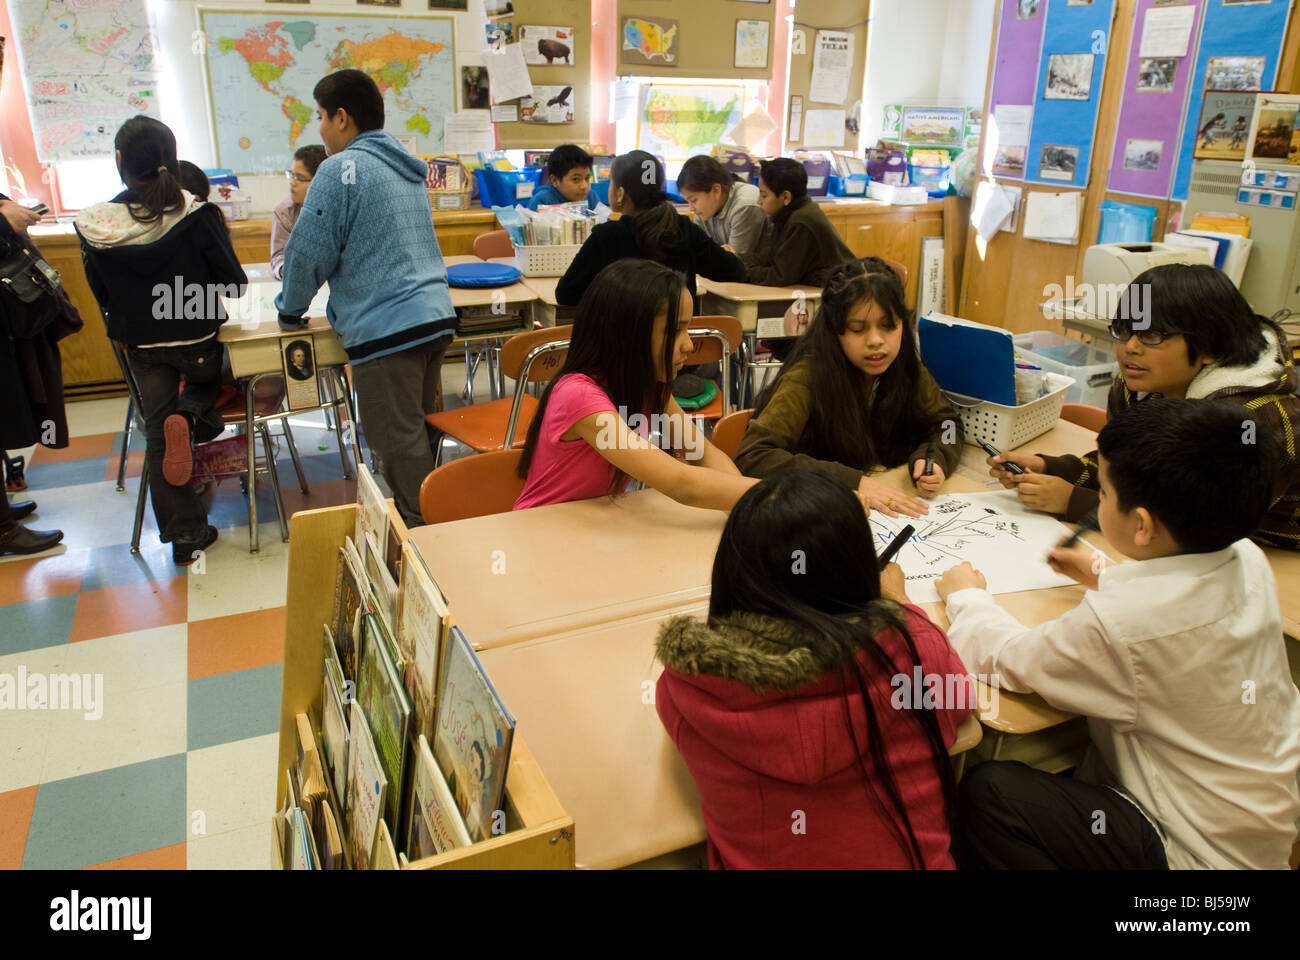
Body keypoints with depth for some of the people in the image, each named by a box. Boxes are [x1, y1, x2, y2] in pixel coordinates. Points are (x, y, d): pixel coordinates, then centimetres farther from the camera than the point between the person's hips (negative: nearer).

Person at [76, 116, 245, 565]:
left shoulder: (95, 225, -10)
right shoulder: (198, 216, -19)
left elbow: (101, 293, 3)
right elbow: (234, 283, -14)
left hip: (141, 344, 1)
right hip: (197, 340, -1)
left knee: (157, 431, 10)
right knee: (206, 382, 32)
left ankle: (183, 532, 7)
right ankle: (191, 416, -3)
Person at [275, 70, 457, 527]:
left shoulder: (341, 169, -8)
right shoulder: (409, 168, 18)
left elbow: (309, 252, -8)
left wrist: (290, 309, 9)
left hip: (386, 330, -9)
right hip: (436, 317, 9)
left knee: (399, 444, -2)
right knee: (423, 430, 17)